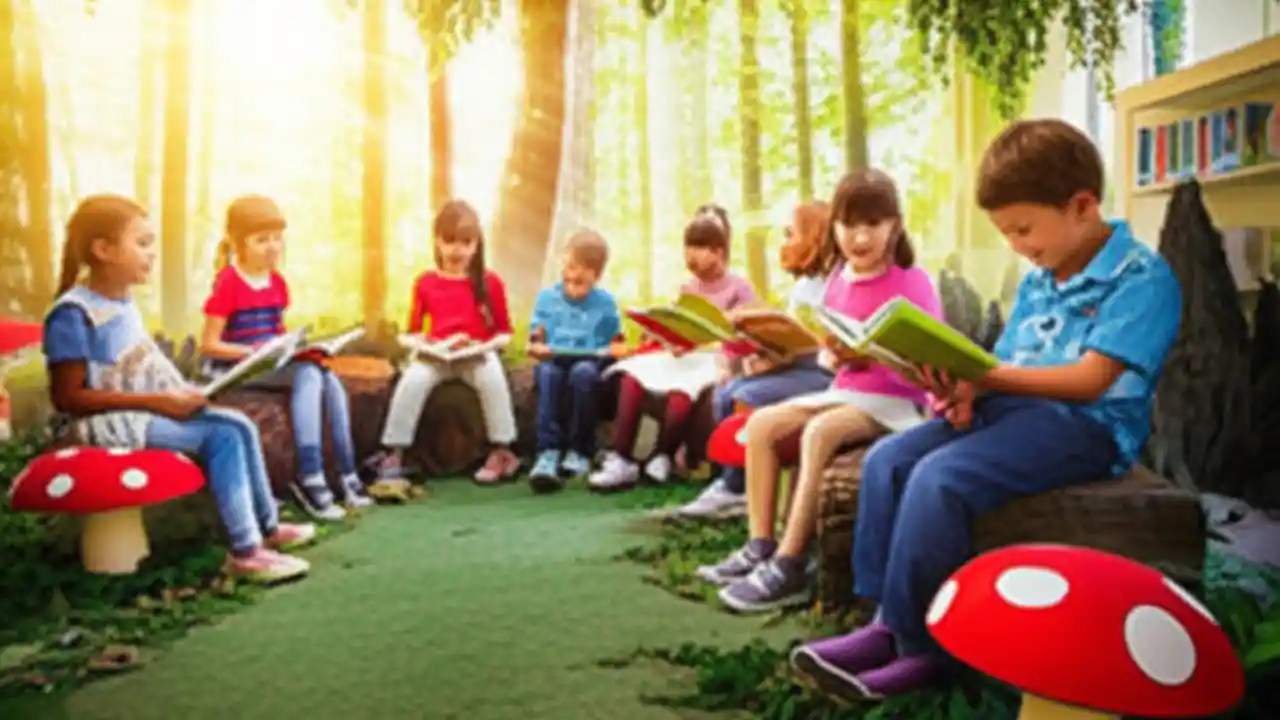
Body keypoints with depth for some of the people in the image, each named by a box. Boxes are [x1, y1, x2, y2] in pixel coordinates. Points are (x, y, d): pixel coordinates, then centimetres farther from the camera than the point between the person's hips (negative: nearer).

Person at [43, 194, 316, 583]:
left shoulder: (125, 304, 9)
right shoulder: (74, 313, -17)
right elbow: (68, 397, -20)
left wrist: (179, 393, -2)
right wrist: (157, 401, -23)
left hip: (143, 413, 9)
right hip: (106, 422, -9)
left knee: (239, 425, -1)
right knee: (222, 435, -21)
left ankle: (267, 526, 11)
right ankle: (245, 551, -16)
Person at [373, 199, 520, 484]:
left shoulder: (490, 282, 4)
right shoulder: (425, 283, 7)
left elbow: (504, 331, 8)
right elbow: (413, 331, 15)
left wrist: (488, 345, -12)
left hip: (477, 355, -1)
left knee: (492, 375, -33)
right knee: (412, 378, -29)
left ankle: (502, 451, -21)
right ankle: (394, 452, -19)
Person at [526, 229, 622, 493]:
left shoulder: (605, 302, 13)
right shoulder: (546, 297, 15)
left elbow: (616, 344, 13)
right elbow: (536, 339, 10)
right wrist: (538, 349, -12)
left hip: (590, 364, -1)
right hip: (554, 362, 1)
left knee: (583, 372, -37)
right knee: (548, 373, -36)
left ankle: (580, 451, -25)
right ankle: (548, 451, -40)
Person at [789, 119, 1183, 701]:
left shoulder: (1142, 276, -7)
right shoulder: (1035, 284, 18)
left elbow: (1089, 379, -17)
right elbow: (1002, 366, 13)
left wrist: (983, 377, -20)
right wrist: (967, 389, -11)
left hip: (1085, 424, -8)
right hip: (1009, 409, 8)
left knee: (939, 478, -30)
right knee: (887, 459, -12)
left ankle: (917, 645, -18)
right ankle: (887, 619, -12)